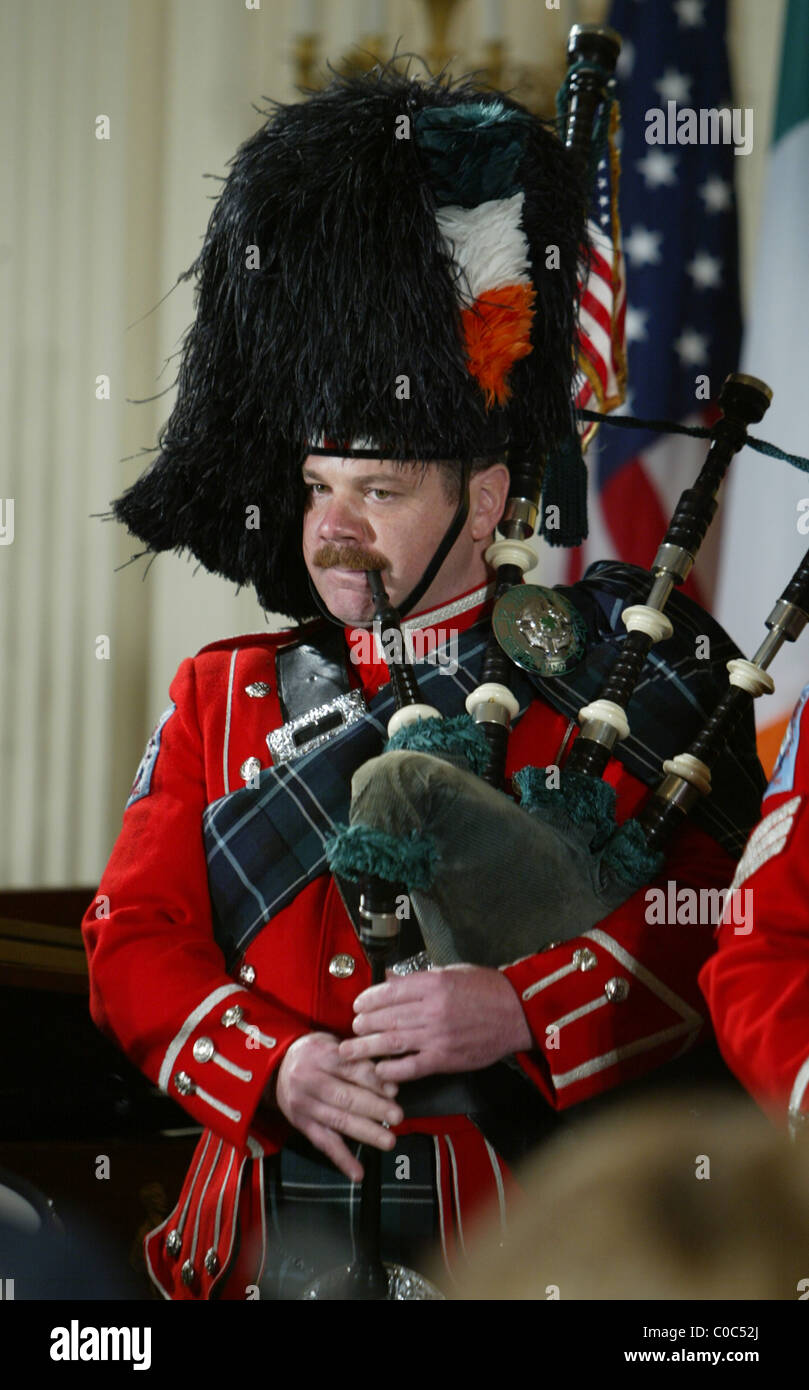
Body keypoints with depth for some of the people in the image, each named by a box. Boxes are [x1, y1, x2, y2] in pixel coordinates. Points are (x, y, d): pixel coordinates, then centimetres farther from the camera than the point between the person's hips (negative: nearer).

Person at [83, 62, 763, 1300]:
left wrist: (521, 1012, -20)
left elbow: (699, 937, -3)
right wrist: (275, 1066, -12)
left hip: (501, 1238, -2)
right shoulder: (219, 699, 14)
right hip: (267, 1236, 2)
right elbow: (135, 935, 6)